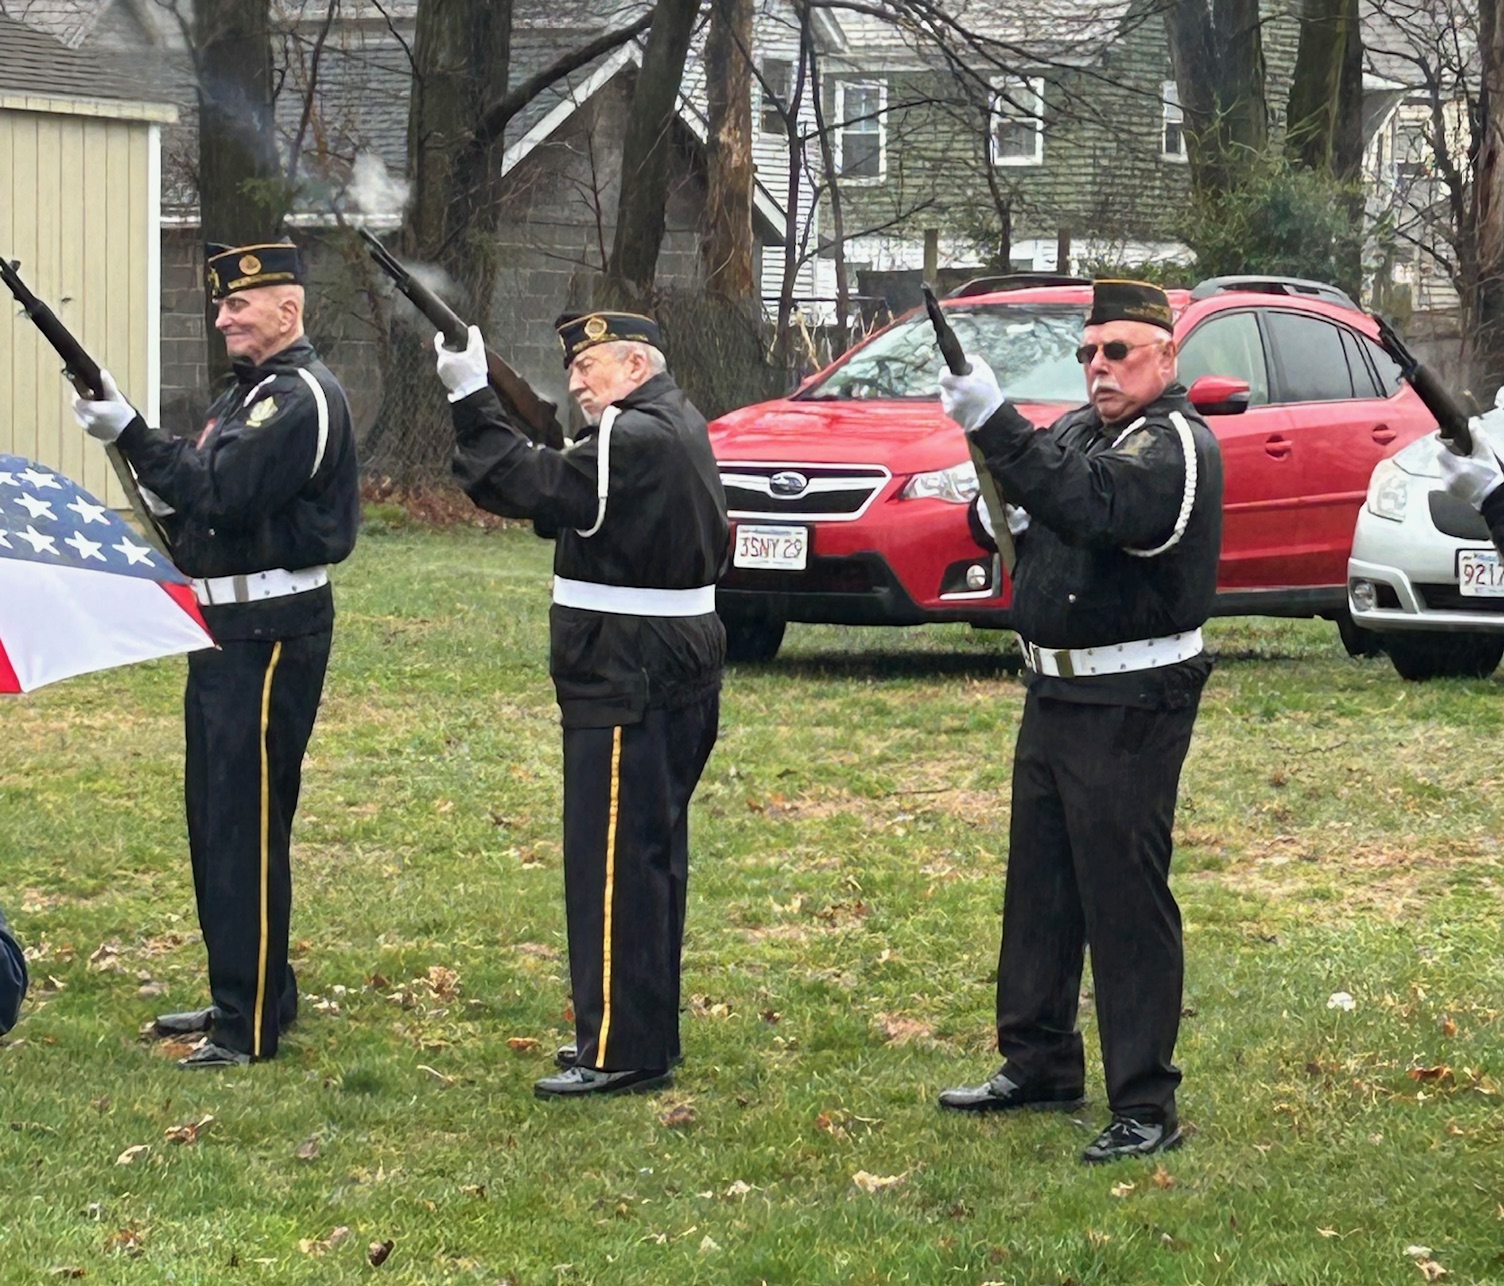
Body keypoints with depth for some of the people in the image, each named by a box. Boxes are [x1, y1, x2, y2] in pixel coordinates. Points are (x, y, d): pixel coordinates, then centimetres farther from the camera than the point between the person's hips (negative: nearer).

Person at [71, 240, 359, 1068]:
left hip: (270, 634, -10)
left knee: (248, 822, -8)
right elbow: (206, 501, 19)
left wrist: (130, 435, -24)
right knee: (214, 815, 15)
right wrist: (168, 505, -1)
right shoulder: (247, 392, 17)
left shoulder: (302, 398, -15)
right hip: (226, 627, 10)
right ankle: (240, 994, 26)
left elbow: (224, 491, -24)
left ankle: (250, 1024, -5)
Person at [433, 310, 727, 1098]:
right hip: (676, 674, 11)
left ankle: (622, 1050, -8)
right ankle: (641, 1031, 25)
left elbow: (534, 488, -23)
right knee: (647, 856, 16)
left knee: (615, 862, -8)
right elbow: (565, 489, 13)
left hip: (628, 682, -11)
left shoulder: (634, 440, -17)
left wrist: (472, 402, -20)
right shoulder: (676, 427, 16)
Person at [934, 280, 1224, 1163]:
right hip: (1054, 690, 9)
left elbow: (1089, 504, -34)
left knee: (1126, 899, -8)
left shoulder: (1176, 447, -15)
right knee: (1040, 885, 16)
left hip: (1132, 706, -9)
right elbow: (1013, 517, 21)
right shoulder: (1079, 428, 12)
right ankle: (1040, 1065, 28)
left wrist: (994, 424, -39)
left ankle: (1146, 1105, -4)